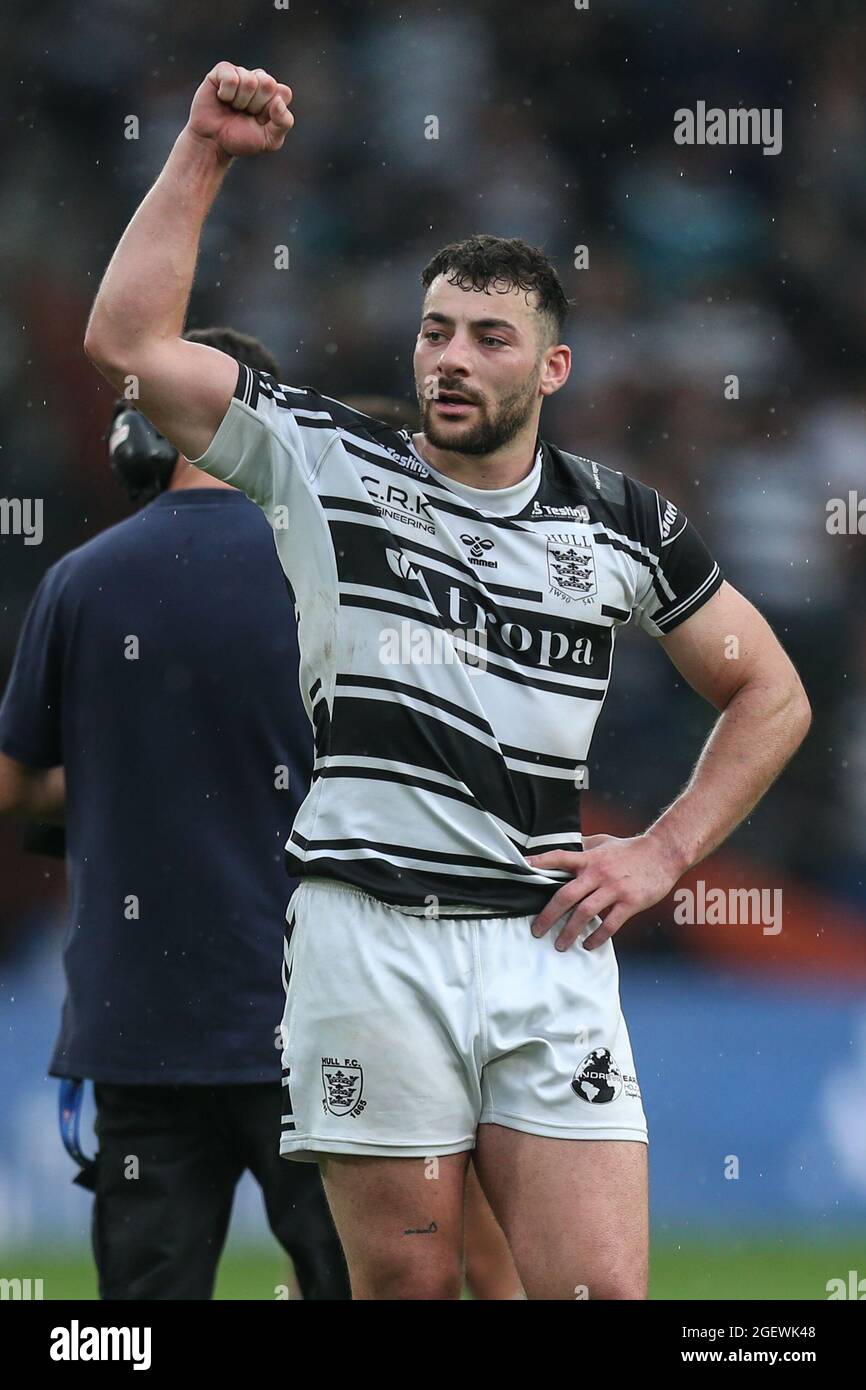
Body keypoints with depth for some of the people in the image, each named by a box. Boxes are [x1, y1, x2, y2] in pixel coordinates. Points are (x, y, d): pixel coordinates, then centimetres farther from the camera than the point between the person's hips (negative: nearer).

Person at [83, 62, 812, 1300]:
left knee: (602, 1290, -8)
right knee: (405, 1284, -1)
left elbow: (770, 696, 20)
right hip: (369, 931, -1)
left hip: (547, 947, 1)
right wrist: (204, 152, -3)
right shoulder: (326, 459, 6)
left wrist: (663, 854, 8)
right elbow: (127, 342, -1)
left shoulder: (625, 524, 10)